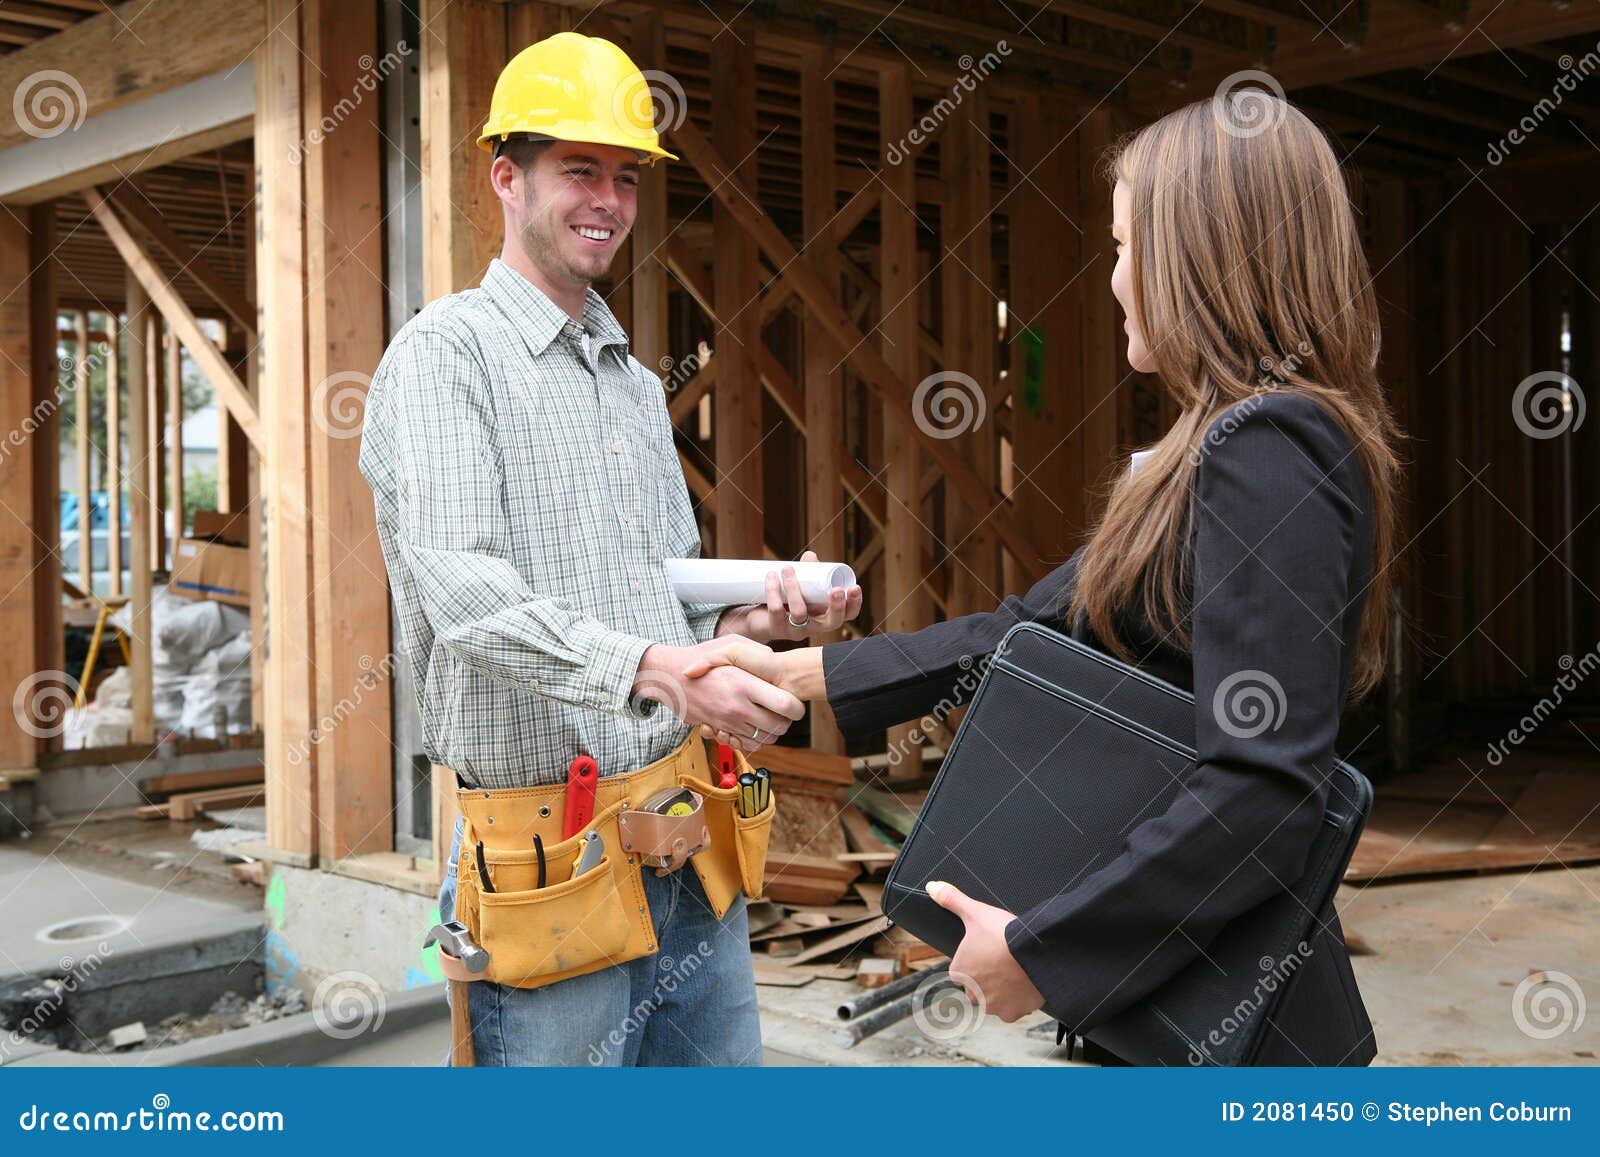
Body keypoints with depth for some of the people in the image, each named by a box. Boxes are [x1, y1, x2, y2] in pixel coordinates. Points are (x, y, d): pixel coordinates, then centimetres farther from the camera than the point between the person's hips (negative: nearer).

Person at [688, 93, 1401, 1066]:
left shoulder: (1265, 452, -21)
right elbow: (1035, 627, 13)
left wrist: (1039, 948, -21)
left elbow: (1265, 790, -28)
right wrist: (802, 673, 13)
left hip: (1227, 1018, -9)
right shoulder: (1230, 448, 11)